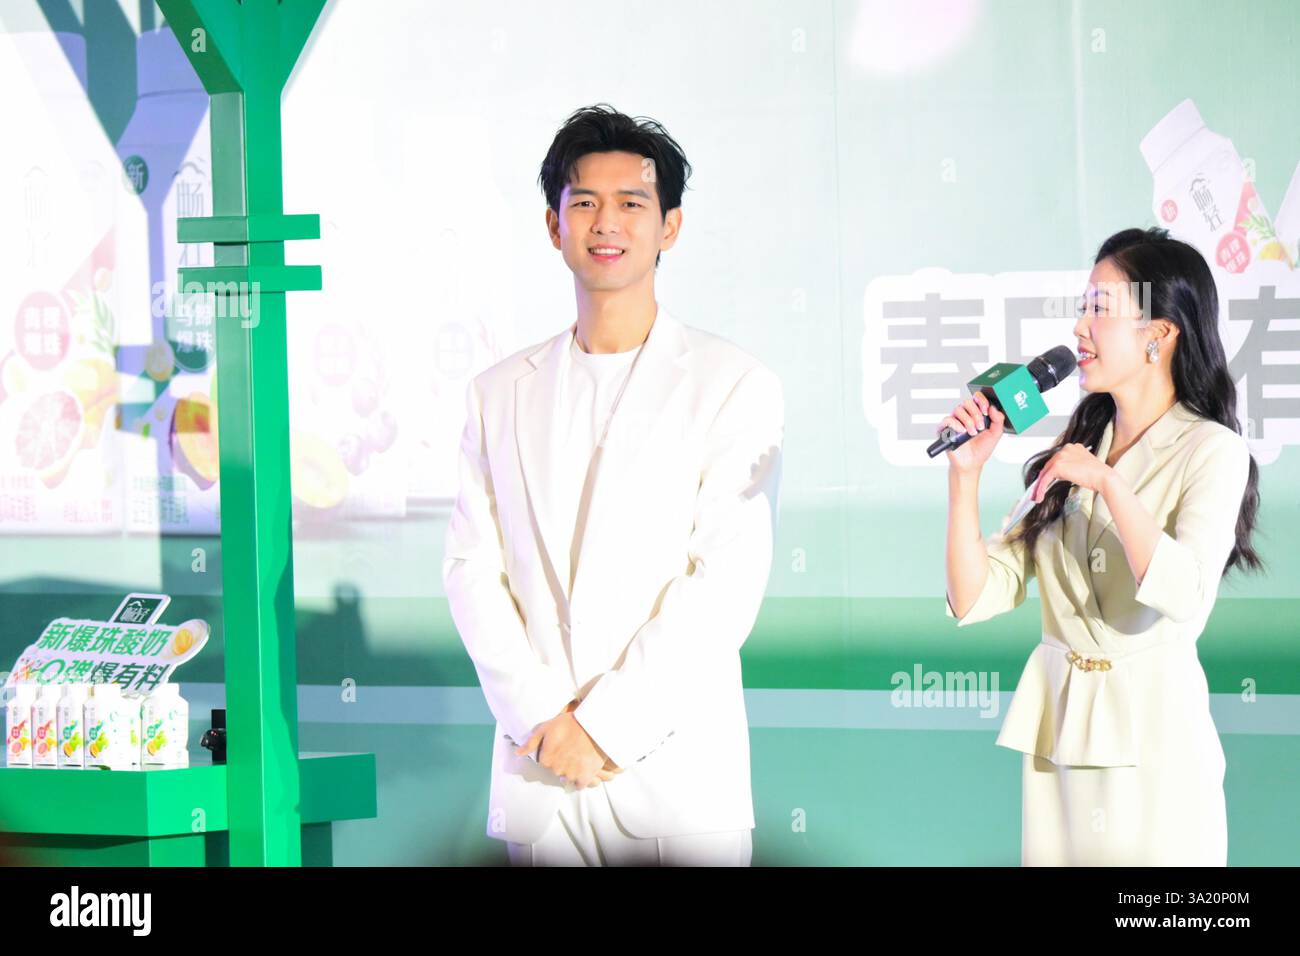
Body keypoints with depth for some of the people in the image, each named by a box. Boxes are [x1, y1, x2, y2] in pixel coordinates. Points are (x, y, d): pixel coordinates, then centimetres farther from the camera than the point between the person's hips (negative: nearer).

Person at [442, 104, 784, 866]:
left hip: (679, 772, -3)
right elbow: (473, 568, 6)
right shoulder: (501, 394, 12)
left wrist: (605, 725, -12)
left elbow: (726, 582, -8)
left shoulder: (736, 387, -1)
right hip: (539, 774, 3)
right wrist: (538, 719, -8)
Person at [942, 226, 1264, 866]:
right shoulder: (1073, 448, 11)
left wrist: (1107, 482, -20)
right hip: (1056, 734, 5)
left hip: (1153, 740, -5)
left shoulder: (1211, 451, -6)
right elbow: (975, 598, 5)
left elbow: (1183, 596, -23)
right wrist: (965, 472, -5)